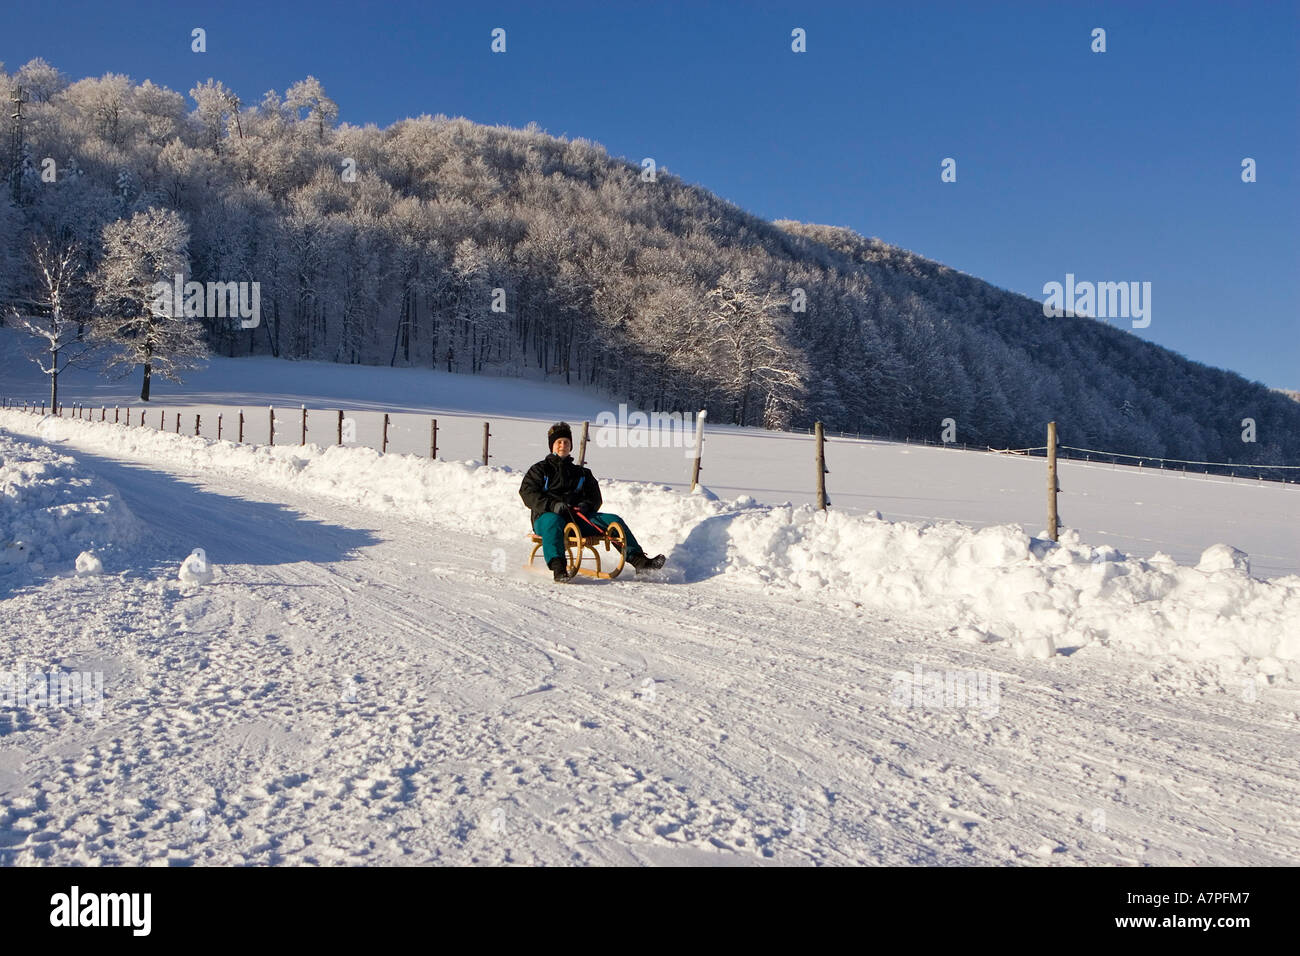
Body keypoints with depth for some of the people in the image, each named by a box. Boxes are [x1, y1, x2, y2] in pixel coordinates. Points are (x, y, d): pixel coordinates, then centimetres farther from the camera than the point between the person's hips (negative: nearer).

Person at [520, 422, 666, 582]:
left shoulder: (582, 473, 28)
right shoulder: (540, 470, 17)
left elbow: (595, 497, 21)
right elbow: (528, 494, 1)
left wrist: (586, 506, -5)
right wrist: (553, 505, -16)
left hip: (578, 517, 4)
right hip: (547, 515, -4)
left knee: (614, 520, -15)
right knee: (553, 521, -42)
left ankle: (638, 560, -24)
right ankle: (558, 568, -57)